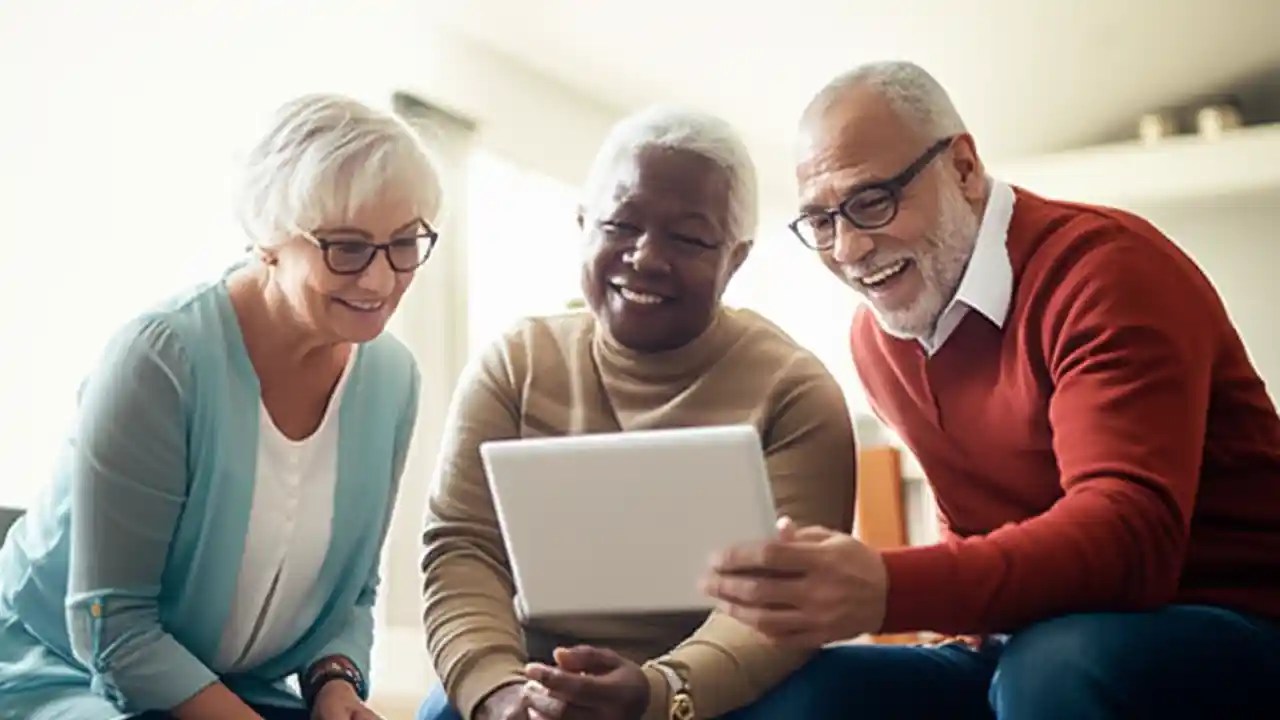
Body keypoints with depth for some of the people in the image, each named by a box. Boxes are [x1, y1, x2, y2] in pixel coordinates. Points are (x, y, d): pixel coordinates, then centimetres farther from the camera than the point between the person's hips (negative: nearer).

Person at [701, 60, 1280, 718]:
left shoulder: (1102, 265, -16)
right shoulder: (874, 339, 7)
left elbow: (1129, 535, -29)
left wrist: (888, 592, -42)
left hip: (1227, 632, -5)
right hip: (1027, 644, 6)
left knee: (1057, 667, -37)